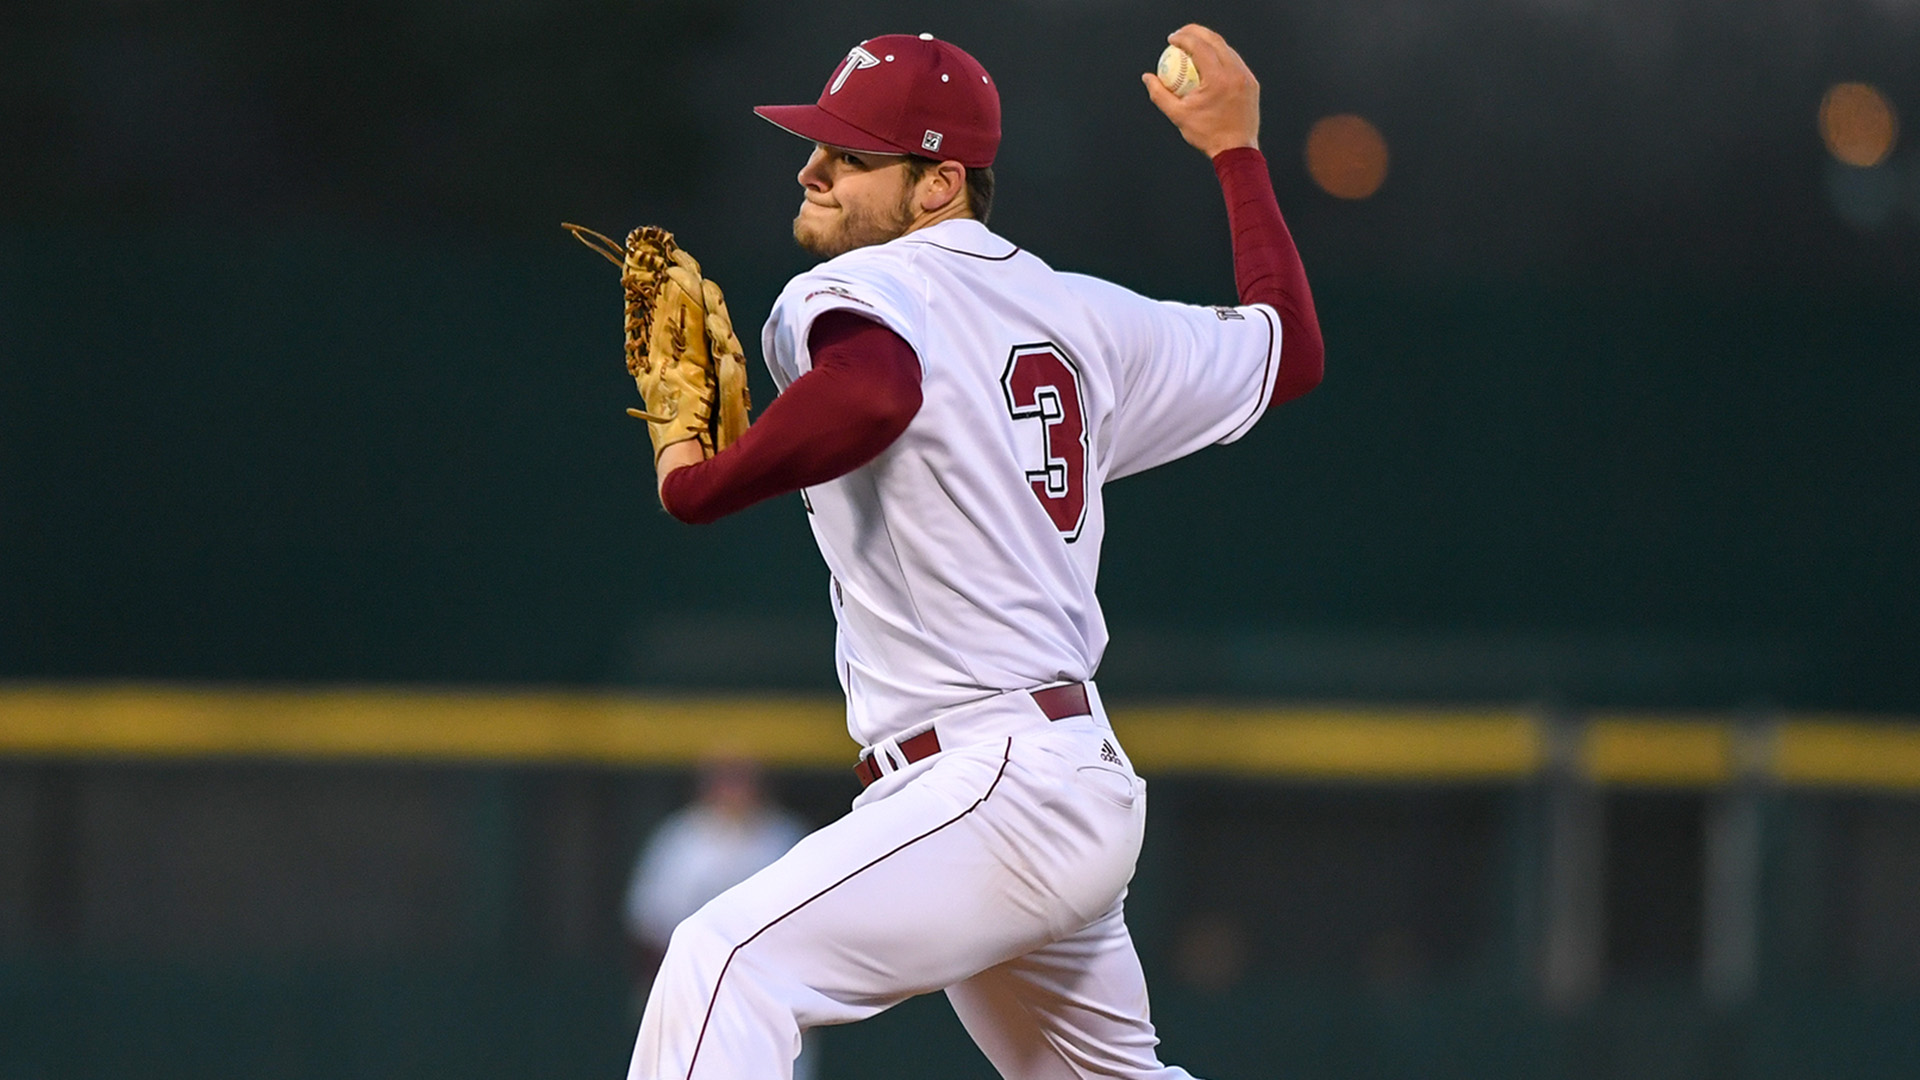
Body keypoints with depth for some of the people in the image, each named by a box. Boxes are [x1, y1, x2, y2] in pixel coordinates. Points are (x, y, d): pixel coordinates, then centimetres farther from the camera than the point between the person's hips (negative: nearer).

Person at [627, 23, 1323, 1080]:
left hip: (993, 786, -10)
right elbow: (1290, 350, 27)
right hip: (1088, 785, 10)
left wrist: (694, 482, -21)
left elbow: (873, 396, -35)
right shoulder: (1080, 316, 14)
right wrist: (1236, 148, 38)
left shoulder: (856, 295, -10)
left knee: (724, 964, -23)